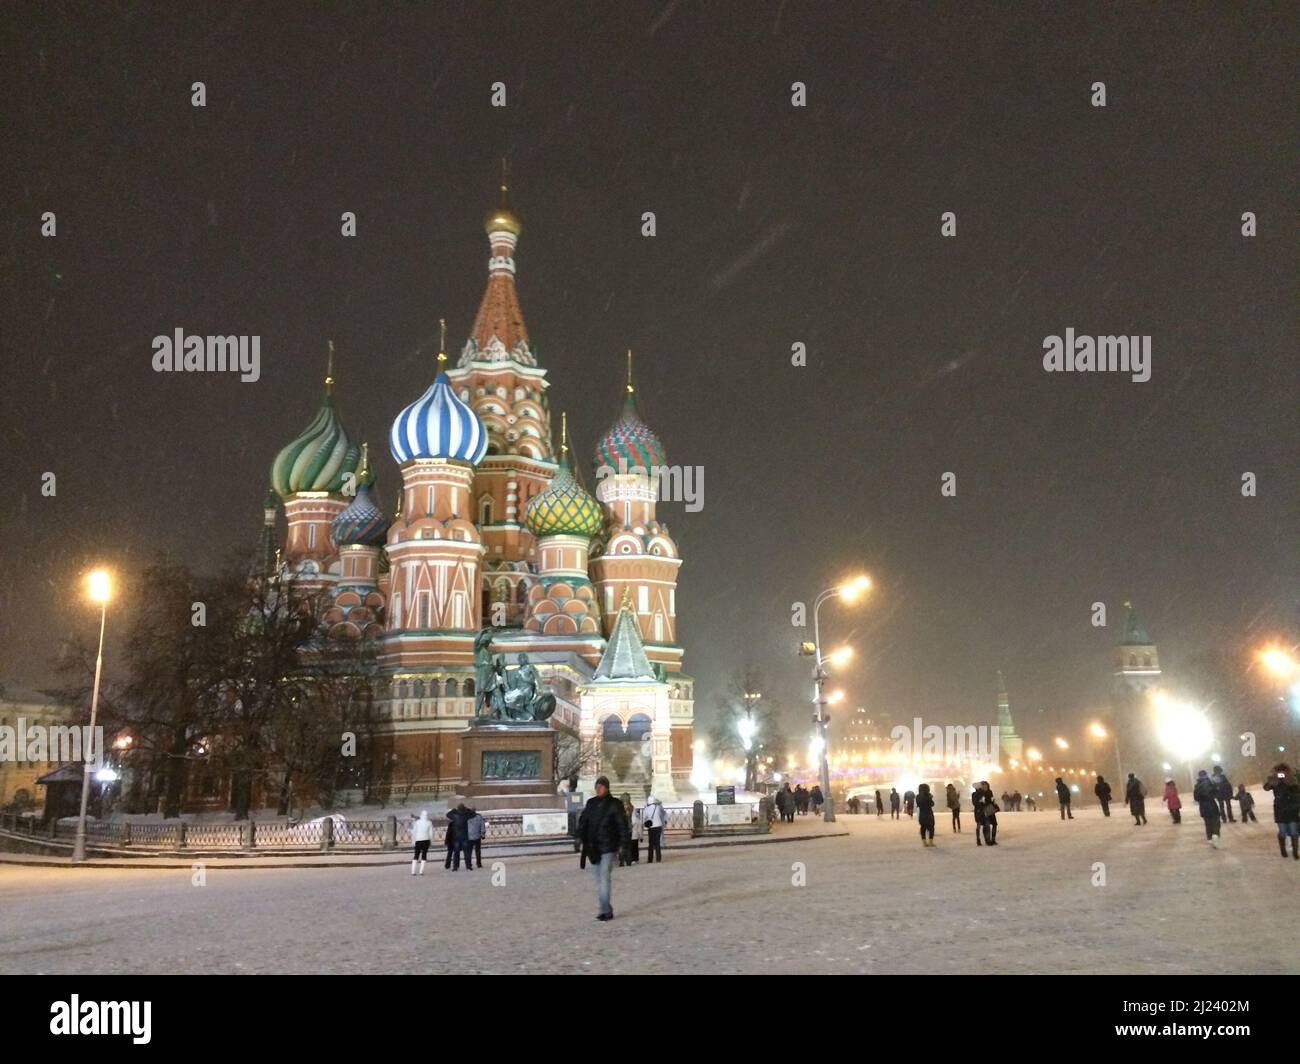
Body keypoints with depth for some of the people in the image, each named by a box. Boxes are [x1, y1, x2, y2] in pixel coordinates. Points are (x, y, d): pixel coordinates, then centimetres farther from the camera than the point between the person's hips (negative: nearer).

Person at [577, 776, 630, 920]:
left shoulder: (614, 804, -4)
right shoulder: (591, 803, 9)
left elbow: (622, 825, -3)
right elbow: (582, 822, 13)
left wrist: (621, 844, -7)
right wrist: (583, 840, 4)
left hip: (608, 847, -5)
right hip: (593, 847, 5)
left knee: (605, 877, -11)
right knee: (598, 879, 9)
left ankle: (606, 910, -9)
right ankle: (603, 910, 15)